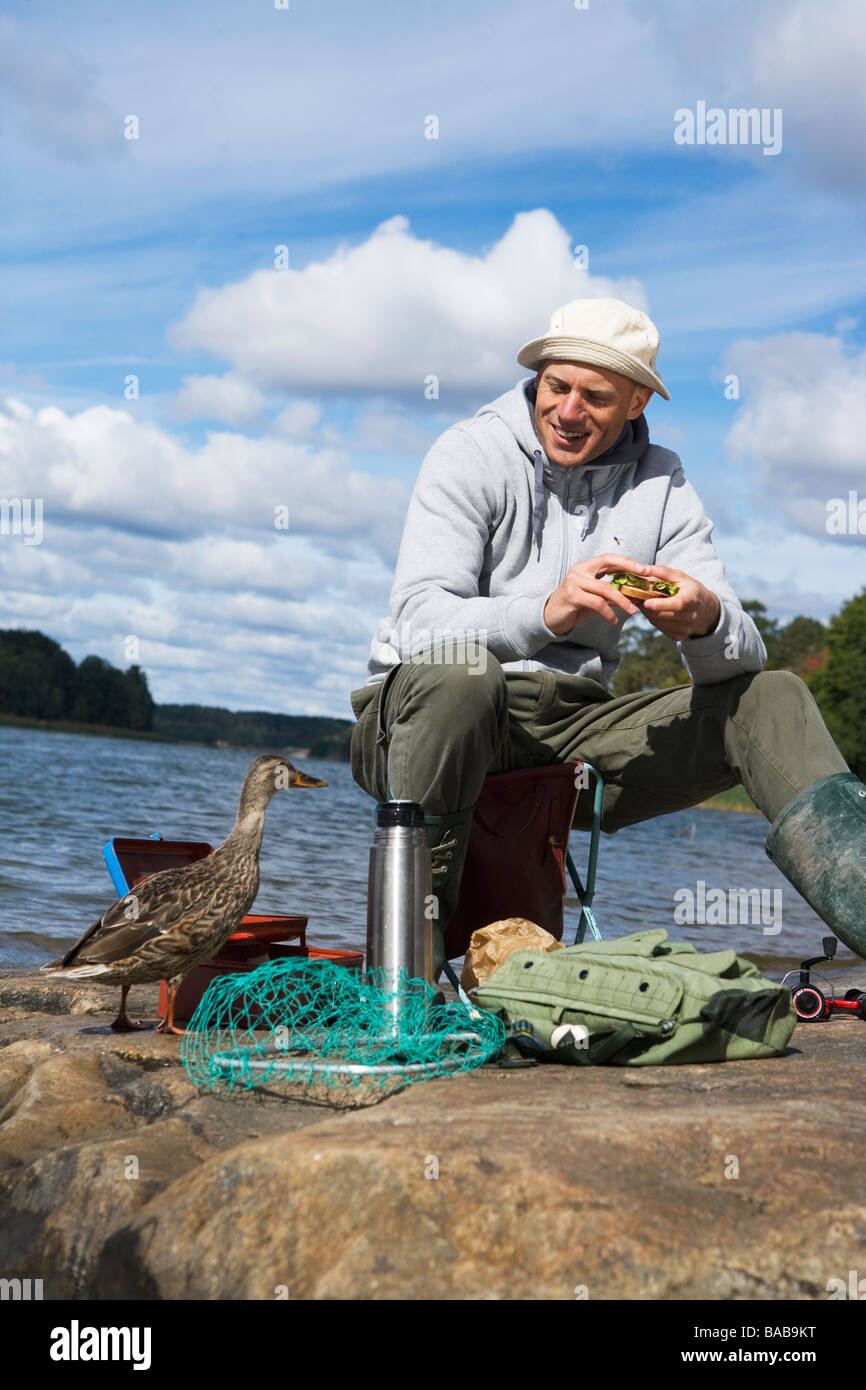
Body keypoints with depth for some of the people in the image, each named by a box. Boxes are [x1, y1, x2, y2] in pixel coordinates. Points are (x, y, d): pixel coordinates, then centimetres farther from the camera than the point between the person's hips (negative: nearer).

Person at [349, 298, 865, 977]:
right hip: (419, 713, -4)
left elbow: (741, 659, -4)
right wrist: (546, 613, -40)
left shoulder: (661, 484, 5)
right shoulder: (472, 454, -6)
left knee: (773, 698, -9)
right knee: (459, 669, -38)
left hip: (571, 727, 5)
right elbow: (420, 621, -22)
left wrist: (706, 621, -29)